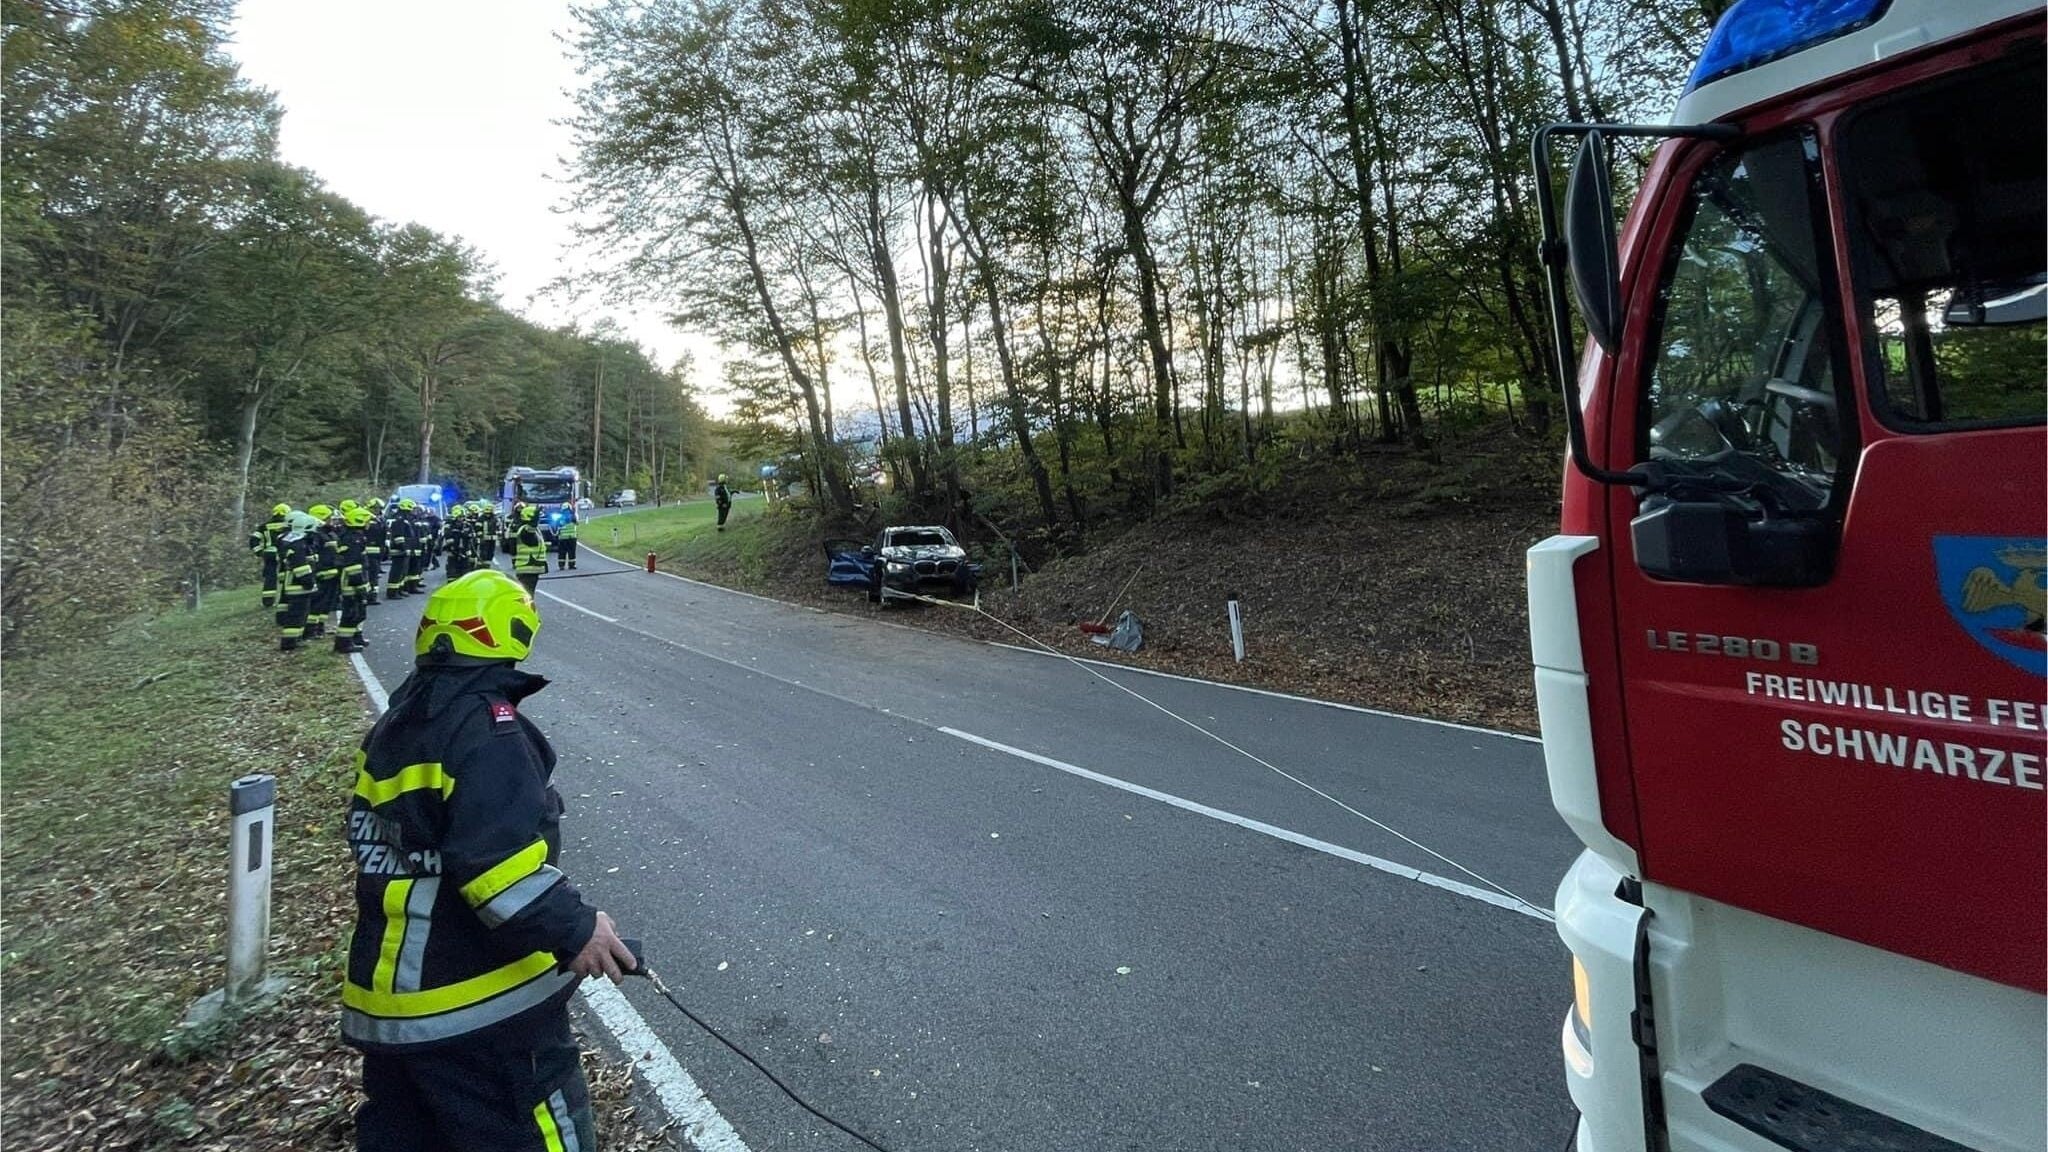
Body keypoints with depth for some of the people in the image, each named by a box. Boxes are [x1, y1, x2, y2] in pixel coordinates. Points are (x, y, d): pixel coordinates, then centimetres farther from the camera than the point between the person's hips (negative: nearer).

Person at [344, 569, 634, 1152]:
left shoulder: (394, 726, 10)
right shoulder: (486, 725, -20)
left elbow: (379, 842, 17)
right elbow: (499, 859, -29)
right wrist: (574, 929, -21)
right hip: (482, 1006, -9)